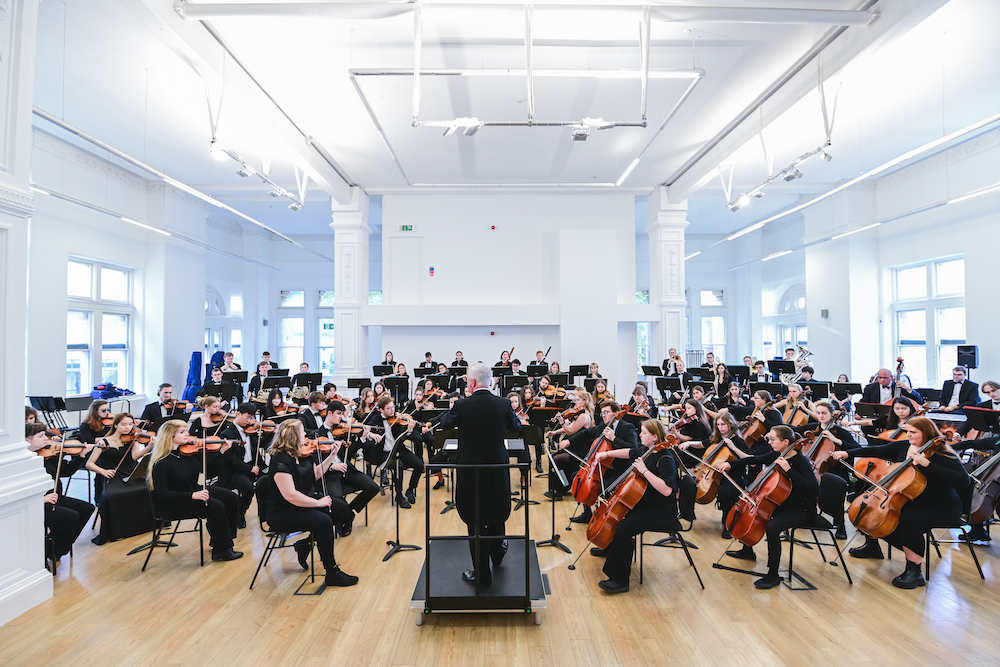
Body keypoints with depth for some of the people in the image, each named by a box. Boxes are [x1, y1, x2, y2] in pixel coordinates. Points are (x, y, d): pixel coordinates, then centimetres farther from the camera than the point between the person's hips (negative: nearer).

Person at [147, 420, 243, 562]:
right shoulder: (161, 464, -20)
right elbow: (162, 494, -23)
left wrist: (221, 450, -2)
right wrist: (192, 495, -31)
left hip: (195, 491, 8)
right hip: (174, 505, -8)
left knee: (232, 498, -7)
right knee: (216, 507, -26)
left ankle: (217, 540, 9)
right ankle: (220, 551, -9)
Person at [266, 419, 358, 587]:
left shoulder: (300, 456, 5)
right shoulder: (281, 461, -23)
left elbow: (316, 474, 17)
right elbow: (290, 495, -30)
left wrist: (332, 455, 9)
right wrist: (318, 502, -23)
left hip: (301, 504, 10)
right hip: (281, 514, -10)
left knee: (340, 507, 3)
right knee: (324, 521, -28)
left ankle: (307, 543, 11)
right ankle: (332, 573, -15)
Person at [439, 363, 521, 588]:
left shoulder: (462, 406, -16)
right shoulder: (503, 404, -9)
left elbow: (445, 423, 4)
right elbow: (515, 426, 10)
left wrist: (451, 409, 23)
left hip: (470, 470, -3)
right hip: (497, 469, 3)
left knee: (475, 520, 9)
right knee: (497, 512, 26)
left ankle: (482, 574, 20)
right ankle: (497, 554, 47)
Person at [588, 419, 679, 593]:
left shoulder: (665, 459, -24)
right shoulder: (644, 450, 3)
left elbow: (666, 490, -36)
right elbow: (629, 453, 25)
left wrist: (644, 470, -35)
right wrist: (606, 453, 19)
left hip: (661, 511, -10)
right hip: (643, 503, 10)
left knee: (625, 527, -30)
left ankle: (620, 580, -19)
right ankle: (609, 548, 51)